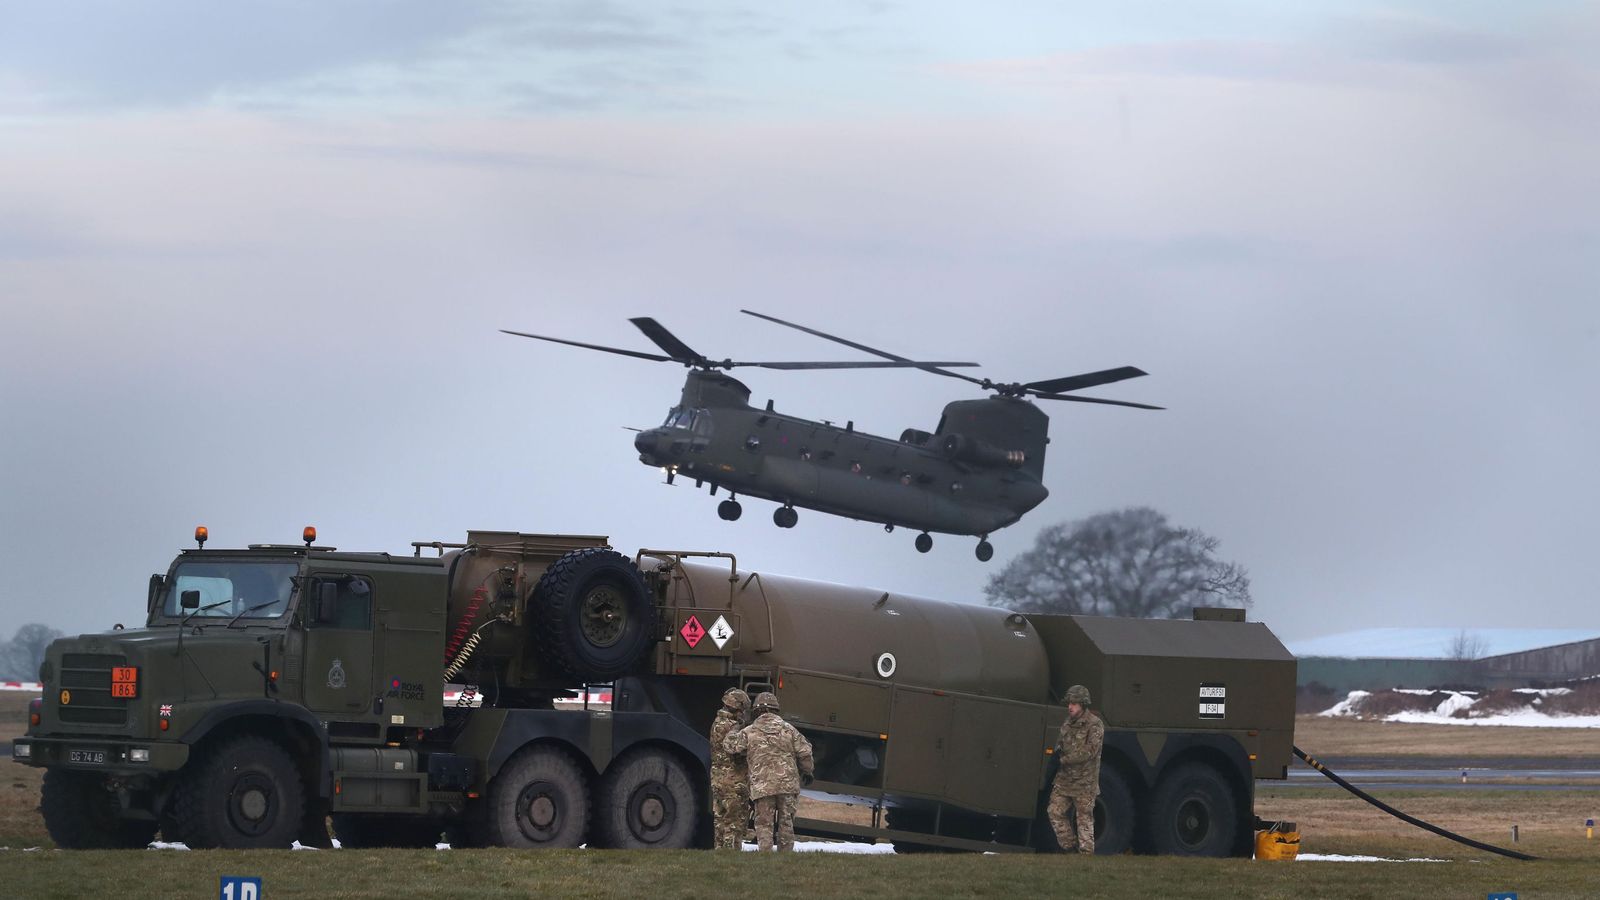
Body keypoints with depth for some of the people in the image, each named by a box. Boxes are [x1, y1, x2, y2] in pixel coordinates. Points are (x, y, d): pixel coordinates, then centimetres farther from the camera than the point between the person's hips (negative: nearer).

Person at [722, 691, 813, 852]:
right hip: (788, 784, 2)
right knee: (786, 824, 10)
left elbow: (730, 746, 2)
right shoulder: (788, 729, 6)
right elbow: (804, 752, 6)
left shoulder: (749, 732, 1)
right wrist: (807, 771, 23)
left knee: (764, 825, 2)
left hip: (762, 787, -2)